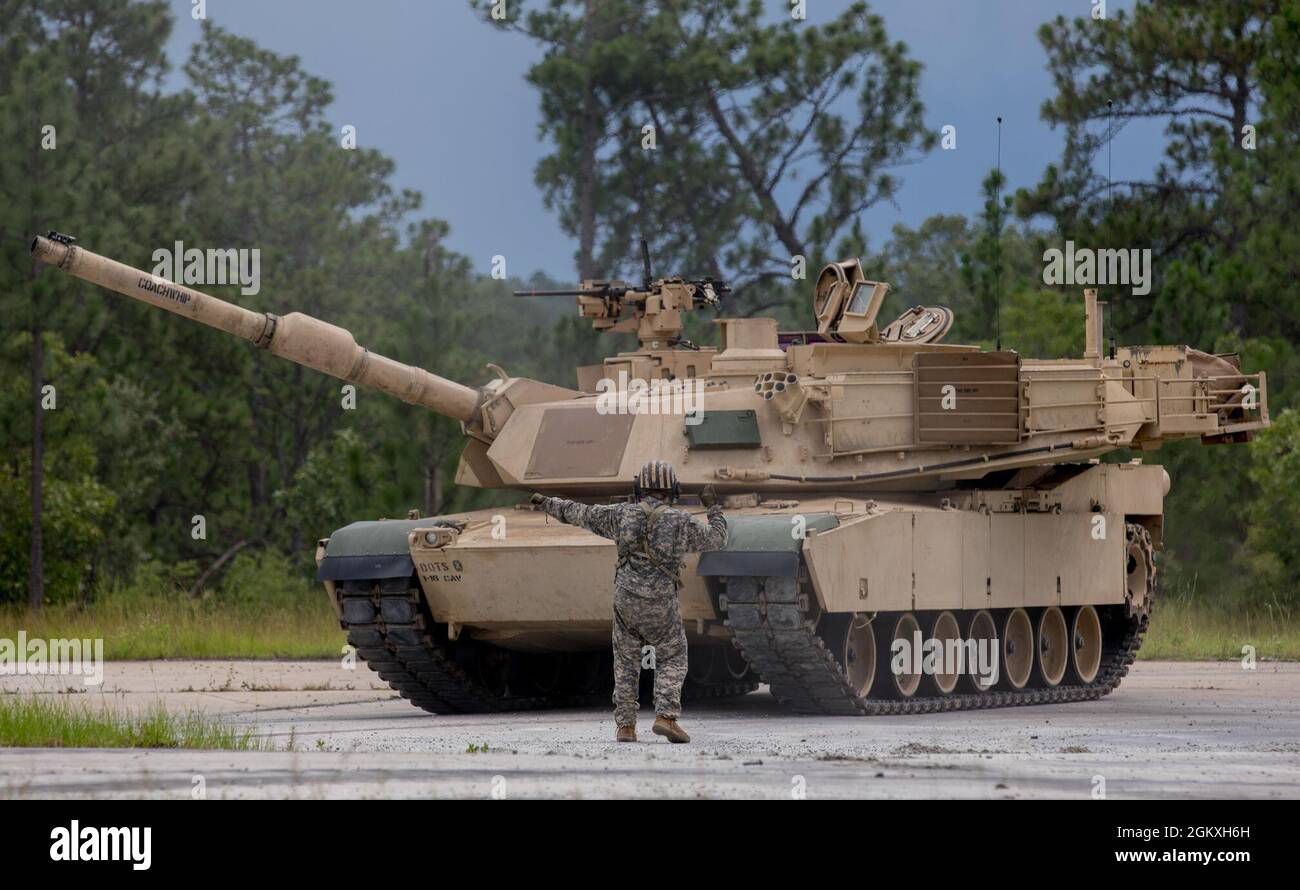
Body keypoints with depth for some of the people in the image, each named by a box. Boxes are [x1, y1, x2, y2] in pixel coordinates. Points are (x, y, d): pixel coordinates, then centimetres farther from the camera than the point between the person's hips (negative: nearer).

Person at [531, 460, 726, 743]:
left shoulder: (622, 515, 2)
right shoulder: (680, 521, -5)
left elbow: (581, 513, 14)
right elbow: (716, 538, 7)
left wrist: (547, 503, 29)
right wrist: (713, 507, 23)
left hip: (626, 601, 2)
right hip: (661, 607, -2)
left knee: (627, 662, 16)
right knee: (672, 660, 11)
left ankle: (625, 726, 10)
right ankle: (666, 717, -8)